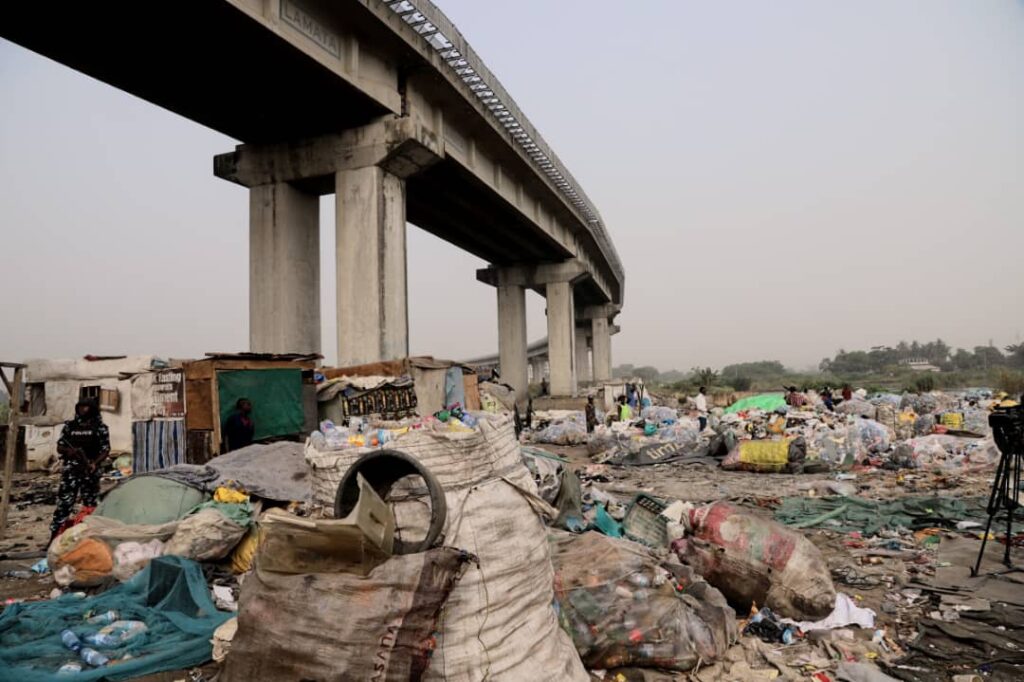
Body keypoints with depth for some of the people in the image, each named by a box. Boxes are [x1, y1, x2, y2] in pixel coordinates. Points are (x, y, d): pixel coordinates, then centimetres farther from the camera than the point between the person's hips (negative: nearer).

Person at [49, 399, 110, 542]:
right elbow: (59, 447, 11)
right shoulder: (69, 426, 9)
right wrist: (68, 451, -12)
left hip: (90, 471, -1)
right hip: (70, 471, 1)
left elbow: (105, 449, 0)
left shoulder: (100, 428, 3)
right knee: (64, 503, -3)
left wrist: (95, 462, -17)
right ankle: (54, 538, 3)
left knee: (90, 505, 6)